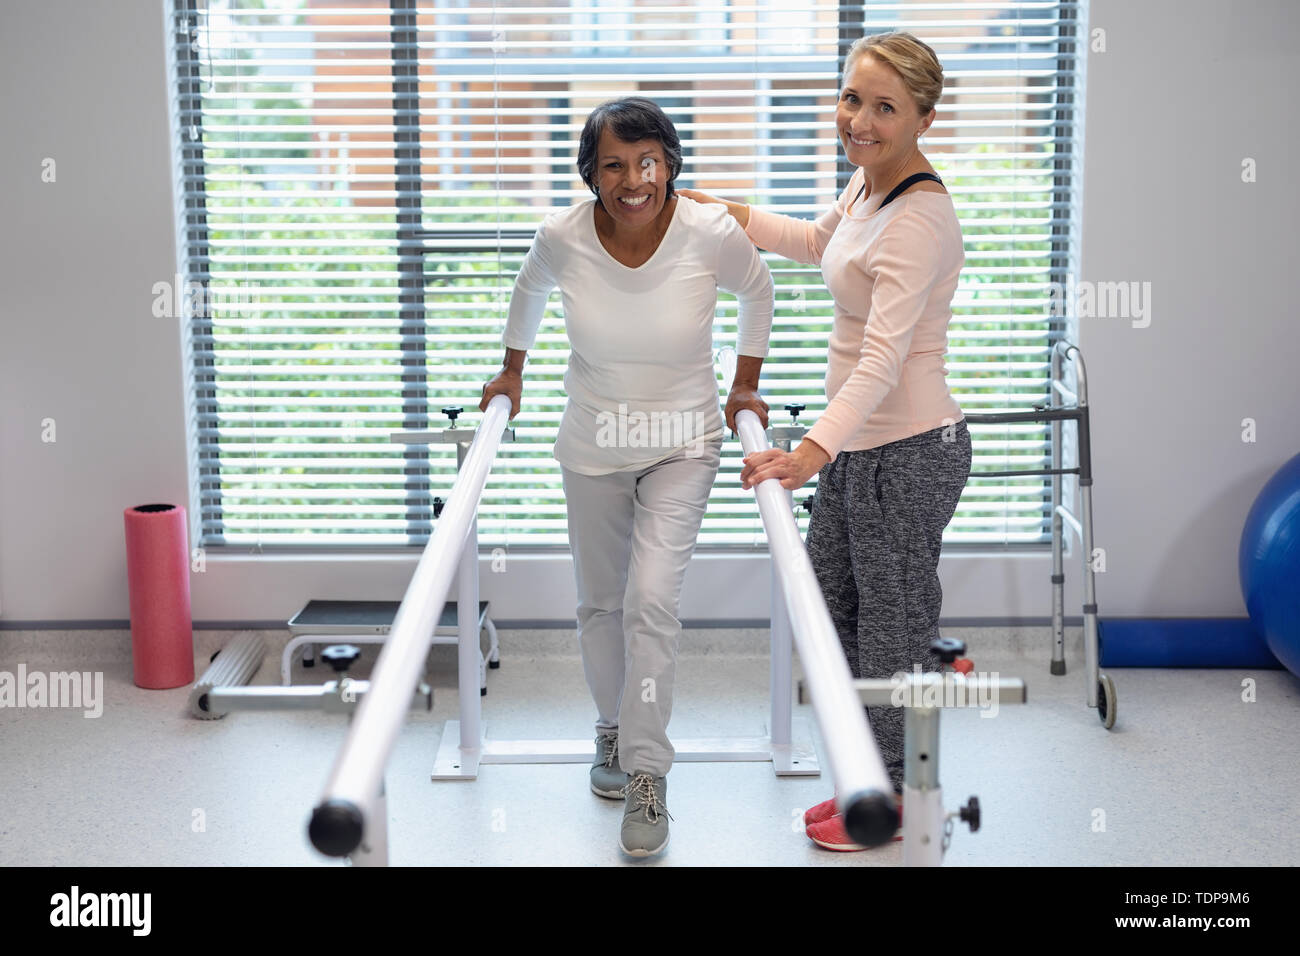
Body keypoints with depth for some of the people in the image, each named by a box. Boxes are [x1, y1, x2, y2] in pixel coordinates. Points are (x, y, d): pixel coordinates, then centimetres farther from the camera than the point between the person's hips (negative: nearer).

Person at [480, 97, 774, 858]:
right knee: (601, 603, 14)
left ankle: (646, 777, -5)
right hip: (592, 446, 2)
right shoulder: (563, 237, -17)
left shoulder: (711, 234, -21)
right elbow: (531, 291, 8)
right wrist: (512, 372, 17)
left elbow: (758, 293, 2)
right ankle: (615, 728, 38)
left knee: (652, 599, -15)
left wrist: (746, 386, 5)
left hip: (683, 445, -2)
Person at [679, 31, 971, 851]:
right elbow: (820, 244, 27)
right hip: (858, 446, 10)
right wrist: (729, 214, 21)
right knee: (830, 611, 19)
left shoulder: (919, 219, -24)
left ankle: (894, 800, 24)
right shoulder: (869, 183, 4)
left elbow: (882, 359, -33)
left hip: (909, 452, -10)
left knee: (892, 628, 5)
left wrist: (814, 450, -42)